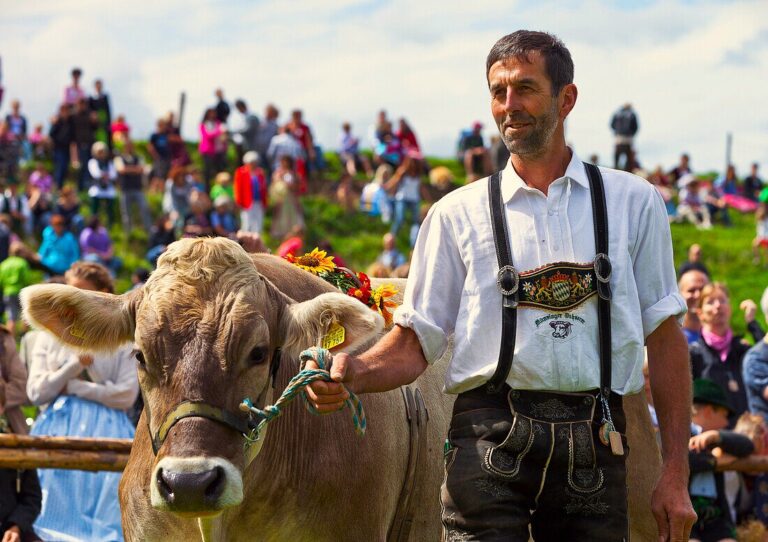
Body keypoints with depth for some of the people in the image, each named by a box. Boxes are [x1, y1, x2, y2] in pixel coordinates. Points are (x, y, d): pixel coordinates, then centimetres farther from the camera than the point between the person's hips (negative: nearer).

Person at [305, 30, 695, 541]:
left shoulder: (633, 202, 11)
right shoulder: (459, 214, 10)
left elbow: (665, 336, 10)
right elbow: (416, 342, 7)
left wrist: (676, 474, 5)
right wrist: (354, 372, -15)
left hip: (594, 441, 1)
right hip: (489, 436, -1)